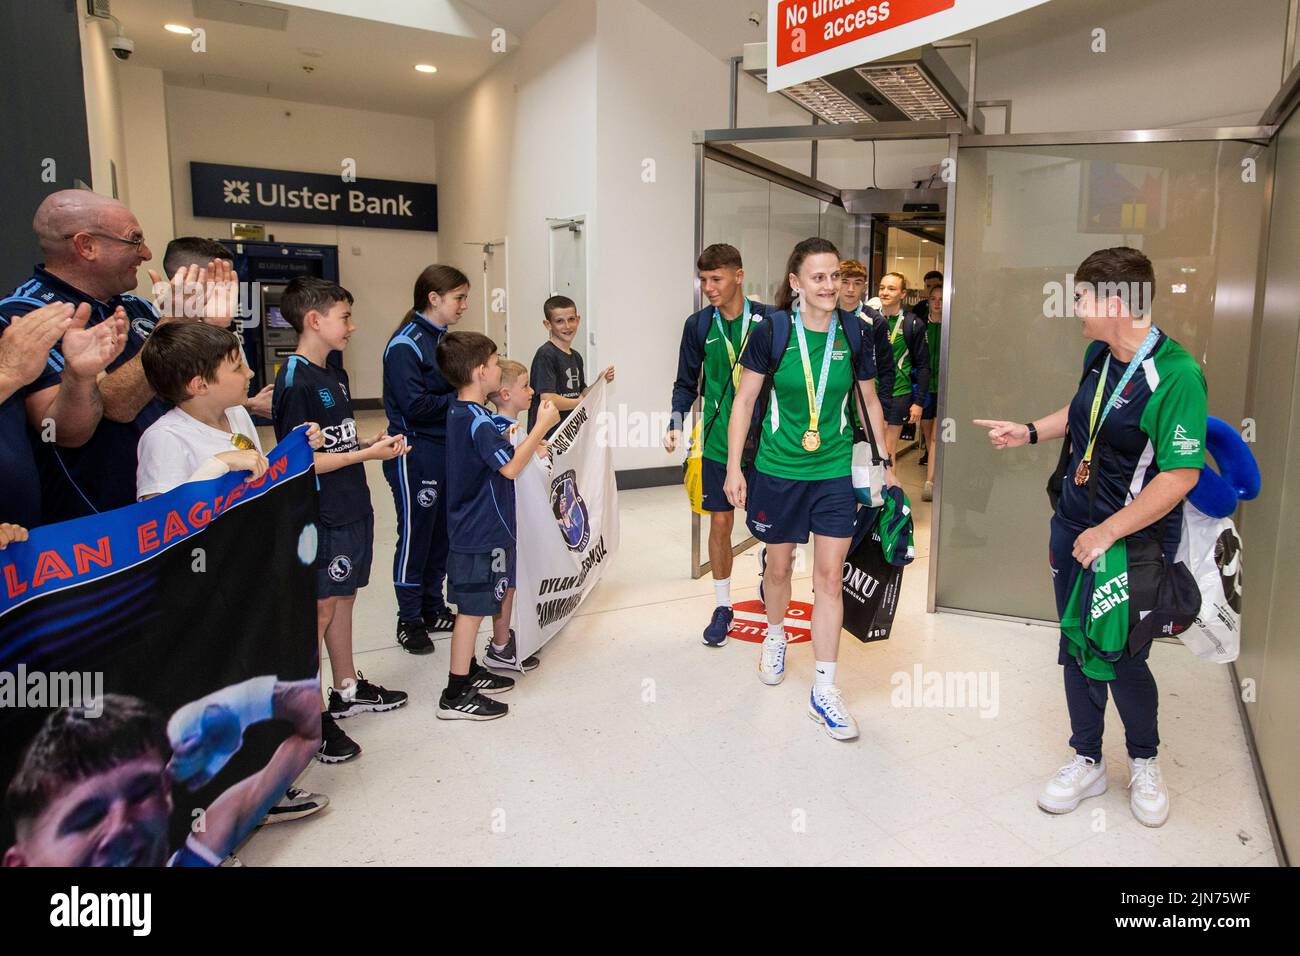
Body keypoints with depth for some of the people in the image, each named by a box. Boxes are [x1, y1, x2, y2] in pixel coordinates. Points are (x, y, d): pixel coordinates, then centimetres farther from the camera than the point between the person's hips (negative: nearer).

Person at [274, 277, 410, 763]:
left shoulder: (334, 375, 11)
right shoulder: (295, 382, -17)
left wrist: (372, 441, 2)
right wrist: (367, 454, -19)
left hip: (350, 509, 9)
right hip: (321, 516, -9)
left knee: (343, 597, 18)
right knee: (319, 609, 0)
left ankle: (347, 690, 32)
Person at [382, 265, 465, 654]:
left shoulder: (445, 339, 10)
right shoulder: (405, 345, -16)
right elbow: (415, 405, -21)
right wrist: (462, 397, -15)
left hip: (448, 449, 8)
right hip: (415, 453, -8)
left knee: (441, 533, 15)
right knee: (415, 536, 4)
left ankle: (433, 608, 29)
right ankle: (409, 619, 19)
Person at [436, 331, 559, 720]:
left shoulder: (460, 412, 9)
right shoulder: (477, 420, -22)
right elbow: (511, 467, -23)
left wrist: (527, 445, 8)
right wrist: (541, 427, -17)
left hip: (475, 527, 10)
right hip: (481, 532, -10)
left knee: (491, 597, 21)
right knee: (472, 608, -2)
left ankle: (469, 673, 35)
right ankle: (456, 695, 7)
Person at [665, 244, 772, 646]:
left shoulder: (768, 320, -6)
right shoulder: (698, 325, 0)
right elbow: (687, 384, 6)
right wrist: (676, 423, -7)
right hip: (717, 442, 1)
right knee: (720, 522, 7)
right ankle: (722, 606, 23)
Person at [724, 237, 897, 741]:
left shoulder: (855, 332, -2)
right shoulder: (772, 330, -9)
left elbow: (869, 401, 9)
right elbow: (744, 399, -4)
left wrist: (886, 463, 11)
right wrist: (734, 468, -6)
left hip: (835, 471, 1)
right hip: (778, 471, -1)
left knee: (830, 576, 0)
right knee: (779, 565, 14)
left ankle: (824, 690, 10)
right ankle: (775, 635, 46)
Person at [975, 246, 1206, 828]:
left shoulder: (1176, 375, -23)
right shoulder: (1099, 354, 1)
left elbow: (1181, 475, -24)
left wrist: (1108, 533, -22)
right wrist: (1030, 431, 11)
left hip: (1133, 541, -7)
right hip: (1074, 527, 7)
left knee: (1123, 660, 5)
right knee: (1077, 650, 13)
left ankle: (1144, 762, 35)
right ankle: (1087, 762, 32)